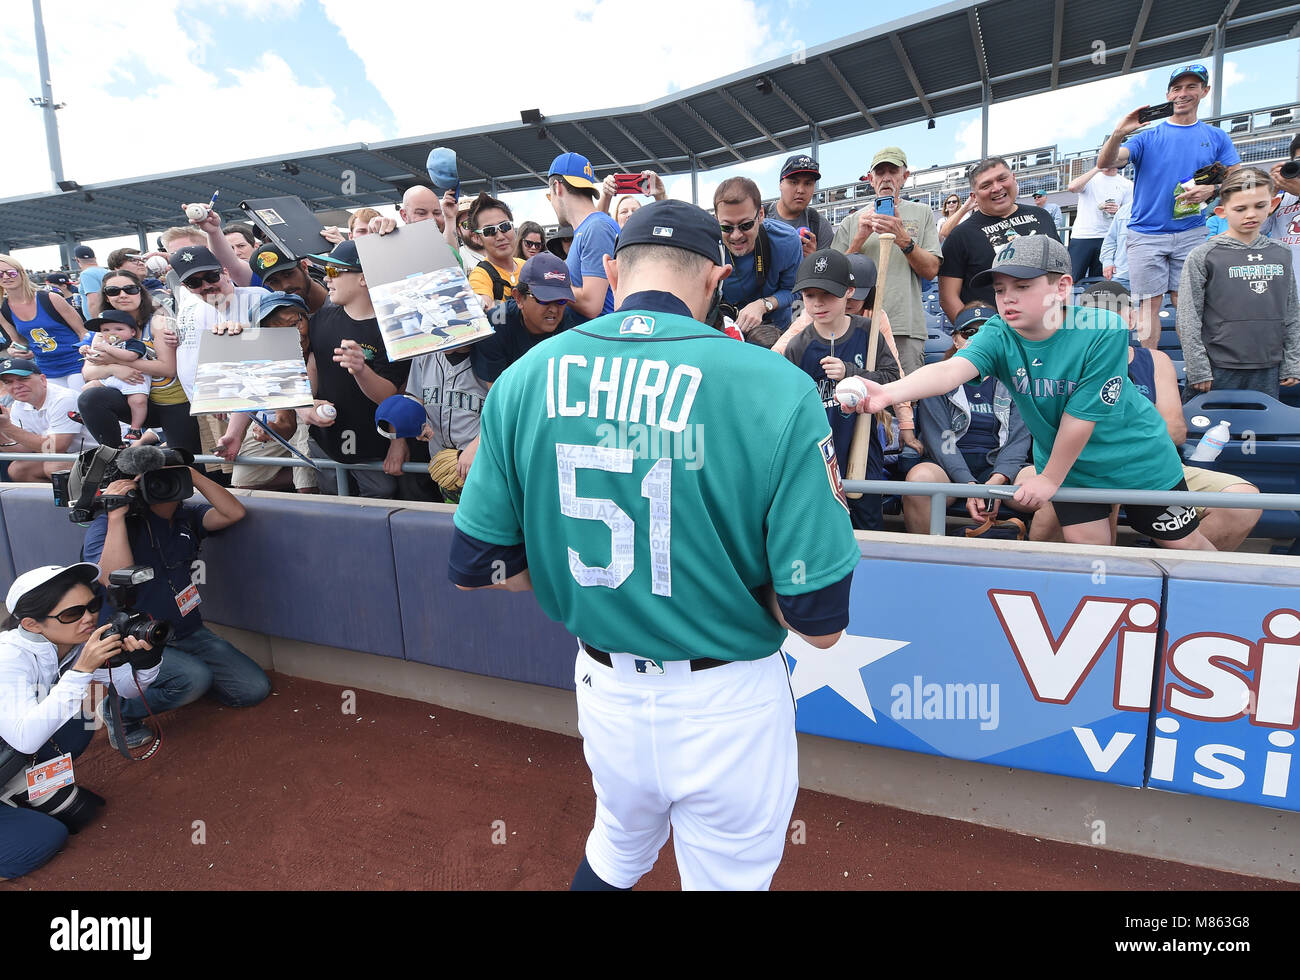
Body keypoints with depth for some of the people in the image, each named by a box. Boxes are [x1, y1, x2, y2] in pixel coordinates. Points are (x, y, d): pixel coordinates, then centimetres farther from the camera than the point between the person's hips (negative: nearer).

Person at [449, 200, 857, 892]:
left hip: (604, 689, 3)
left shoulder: (524, 378, -8)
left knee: (619, 847, 33)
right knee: (728, 874, 26)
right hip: (725, 705, -2)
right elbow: (820, 620, -18)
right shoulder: (778, 388, -20)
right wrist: (724, 570, 1)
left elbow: (475, 567, -2)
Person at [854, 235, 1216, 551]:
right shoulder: (997, 335, -21)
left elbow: (1081, 415, -24)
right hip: (1069, 461, 2)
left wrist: (1050, 479, -16)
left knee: (1182, 543, 14)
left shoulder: (1104, 330, -29)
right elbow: (950, 370, -41)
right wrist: (888, 392, -60)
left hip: (1135, 455, -1)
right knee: (1086, 545, -1)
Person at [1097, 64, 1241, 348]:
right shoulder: (1148, 136, 6)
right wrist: (1118, 134, -26)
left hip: (1191, 233, 2)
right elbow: (1104, 163, -7)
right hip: (1146, 234, -1)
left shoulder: (1217, 138, 12)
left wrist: (1212, 189, -12)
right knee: (1150, 304, -3)